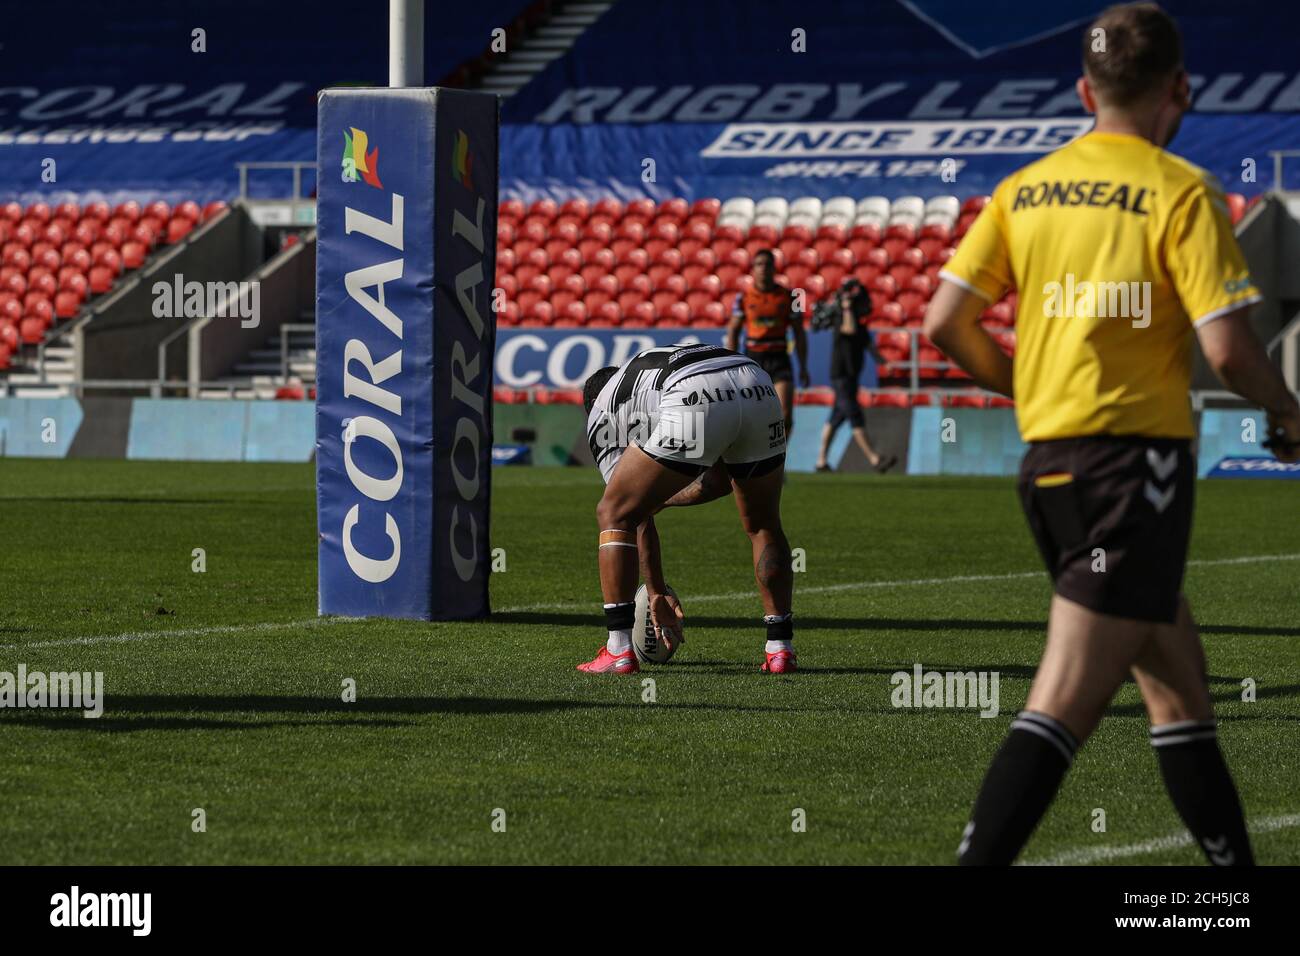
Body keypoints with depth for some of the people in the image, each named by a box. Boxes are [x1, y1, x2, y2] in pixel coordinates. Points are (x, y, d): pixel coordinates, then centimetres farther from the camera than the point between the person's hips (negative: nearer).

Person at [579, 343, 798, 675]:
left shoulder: (601, 411, 30)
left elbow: (638, 517, 27)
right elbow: (722, 479, 40)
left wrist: (657, 594, 33)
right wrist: (664, 499, 53)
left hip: (696, 406, -5)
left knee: (613, 514, 13)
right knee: (763, 525, 29)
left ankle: (619, 651, 8)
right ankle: (781, 649, 23)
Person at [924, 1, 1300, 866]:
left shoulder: (1023, 190, 8)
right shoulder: (1181, 192, -8)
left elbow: (946, 323, 5)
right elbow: (1228, 348, -14)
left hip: (1048, 461, 7)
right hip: (1136, 454, -7)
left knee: (1179, 689, 18)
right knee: (1063, 708, -12)